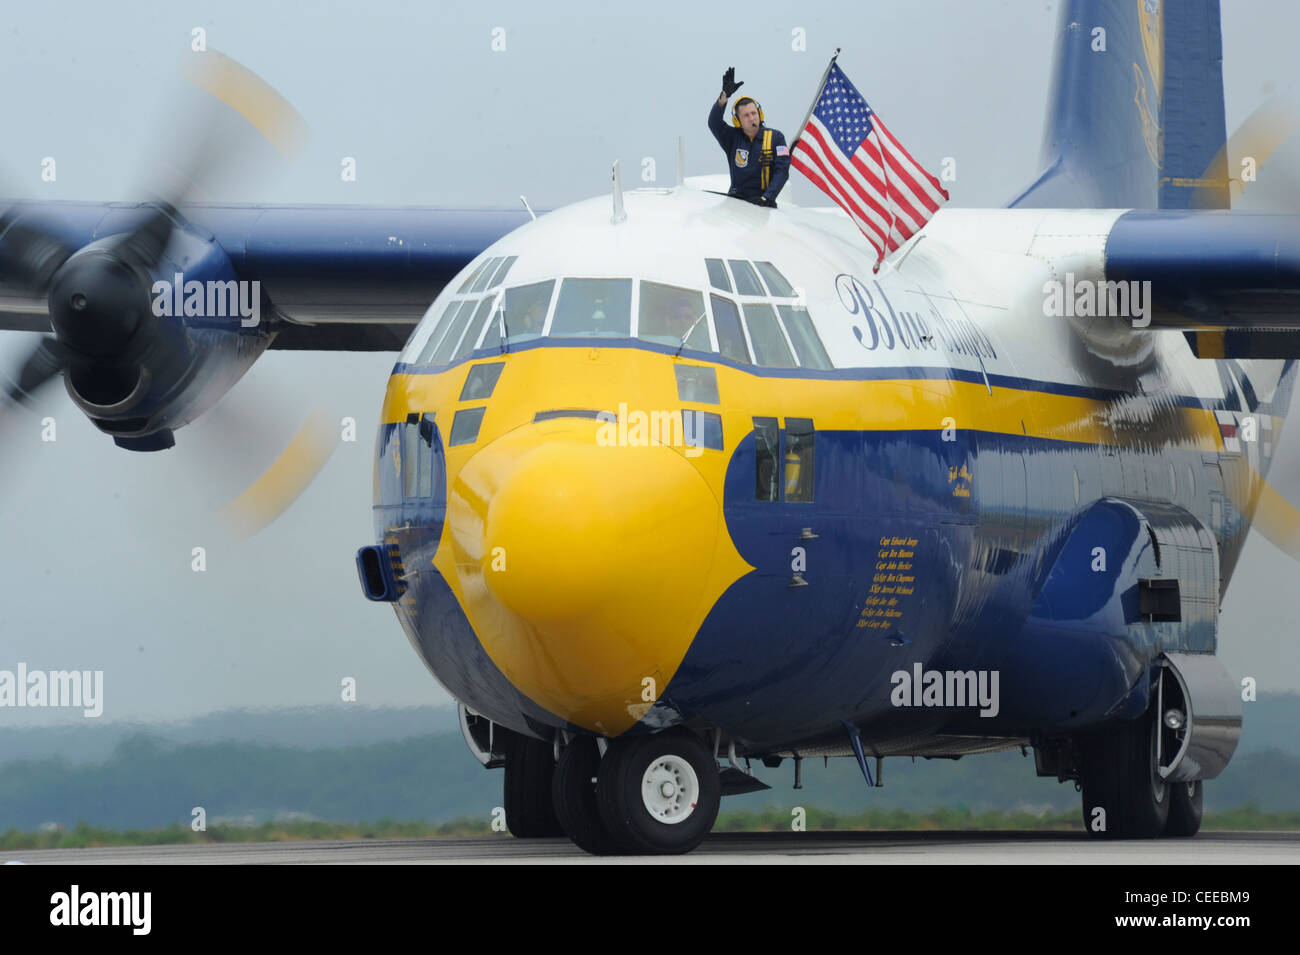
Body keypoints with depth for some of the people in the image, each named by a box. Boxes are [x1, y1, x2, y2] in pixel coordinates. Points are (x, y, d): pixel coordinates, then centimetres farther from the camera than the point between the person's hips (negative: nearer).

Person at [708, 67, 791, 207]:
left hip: (763, 203, -1)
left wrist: (767, 197, -15)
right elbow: (714, 123, -7)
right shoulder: (733, 137, 9)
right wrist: (724, 96, -21)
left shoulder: (775, 137, 5)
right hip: (736, 201, 1)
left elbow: (782, 171, -1)